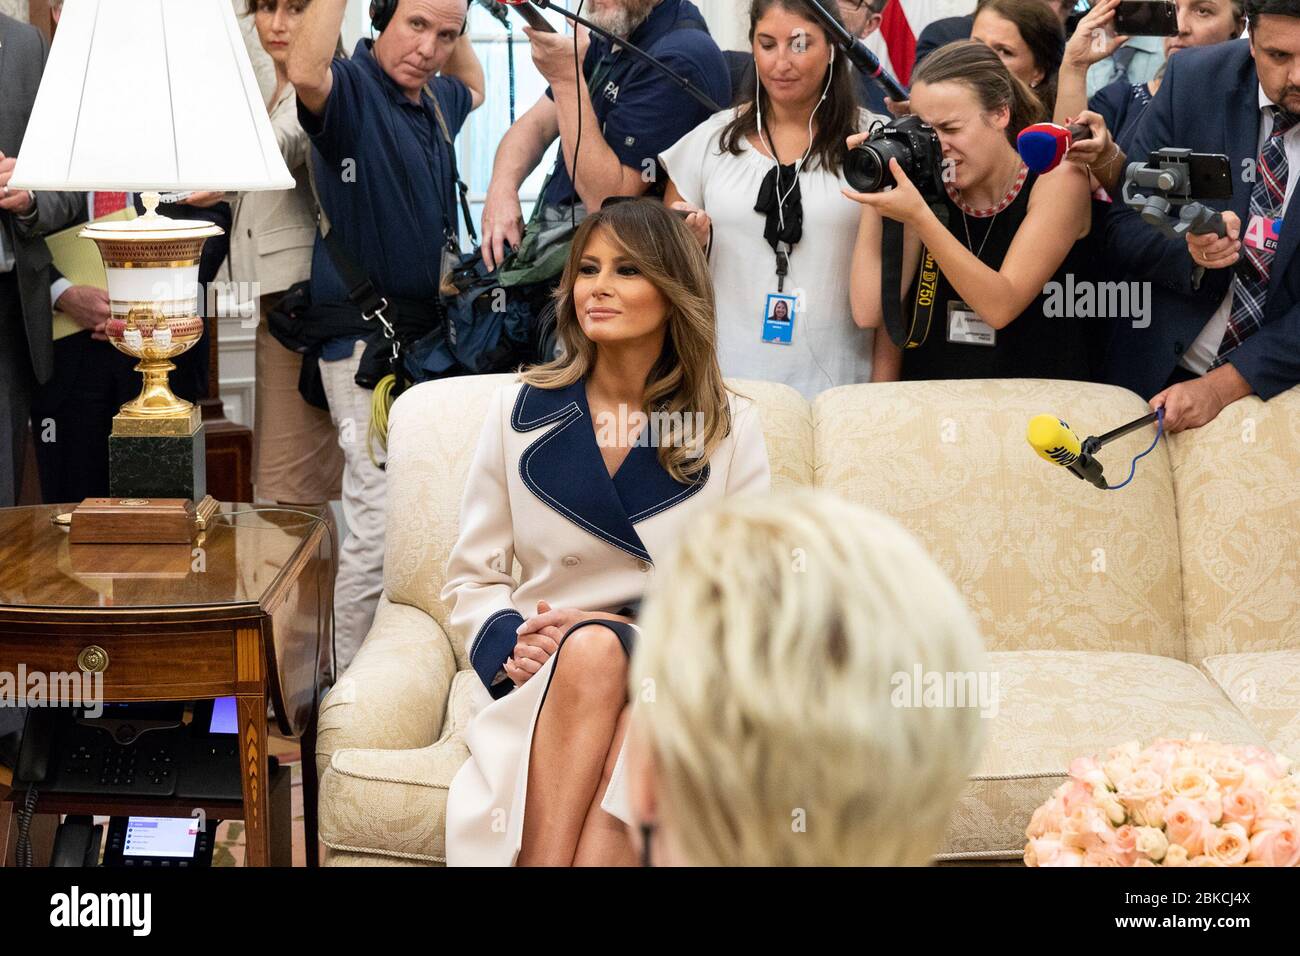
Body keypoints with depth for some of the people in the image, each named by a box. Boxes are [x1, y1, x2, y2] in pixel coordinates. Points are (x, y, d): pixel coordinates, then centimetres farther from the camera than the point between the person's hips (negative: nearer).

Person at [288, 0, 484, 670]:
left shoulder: (435, 104, 12)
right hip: (368, 343, -9)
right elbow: (306, 73, -36)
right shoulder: (351, 88, -11)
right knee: (380, 527, -12)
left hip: (429, 334, 9)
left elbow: (472, 85, 37)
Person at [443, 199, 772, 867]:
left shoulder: (729, 426, 7)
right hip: (540, 681, 1)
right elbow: (471, 579, 12)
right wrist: (511, 639, -11)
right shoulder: (521, 410, 9)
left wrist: (631, 633, -13)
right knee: (587, 650, -36)